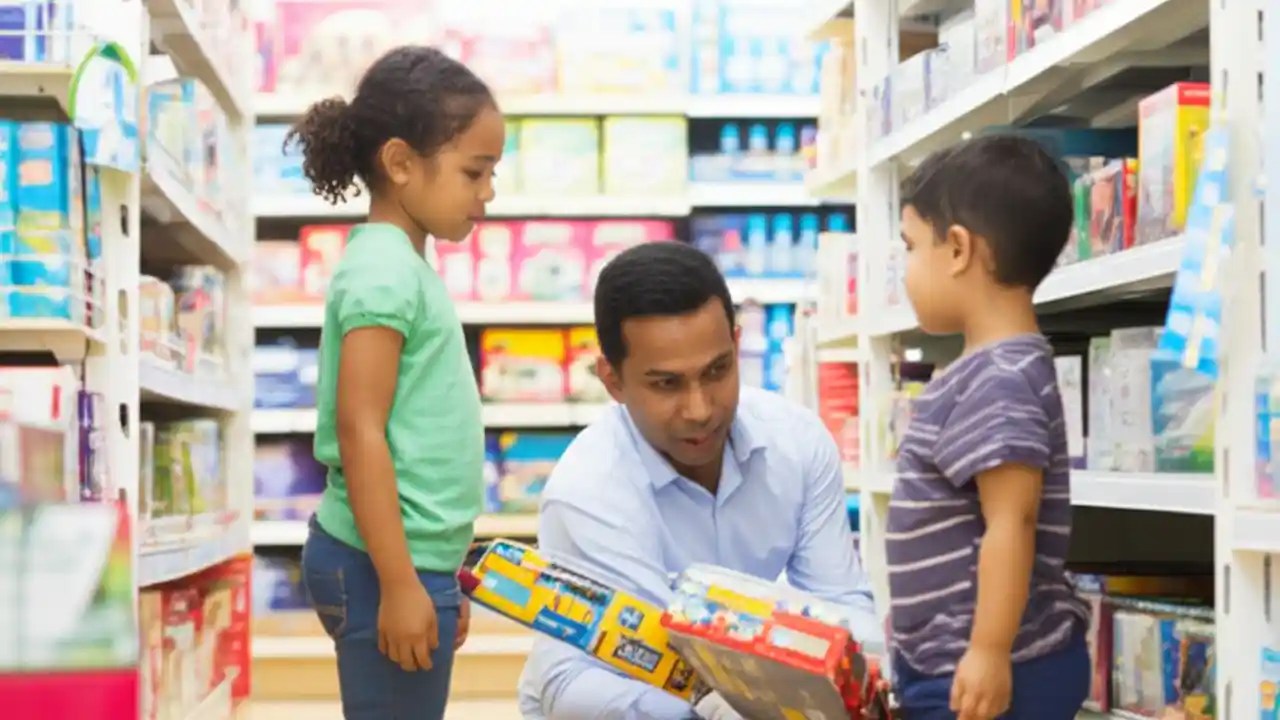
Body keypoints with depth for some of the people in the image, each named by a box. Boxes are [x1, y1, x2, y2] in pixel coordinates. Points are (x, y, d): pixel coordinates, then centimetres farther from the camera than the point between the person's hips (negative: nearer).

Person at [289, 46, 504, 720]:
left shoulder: (404, 267, 13)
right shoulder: (384, 271, -15)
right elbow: (360, 435, -20)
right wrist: (399, 584, -22)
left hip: (416, 560, 9)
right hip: (386, 565, -9)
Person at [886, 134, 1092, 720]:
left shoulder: (997, 381, -19)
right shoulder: (990, 375, 13)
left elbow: (1011, 524, -24)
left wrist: (990, 652, -25)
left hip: (988, 672, -11)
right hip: (956, 665, 11)